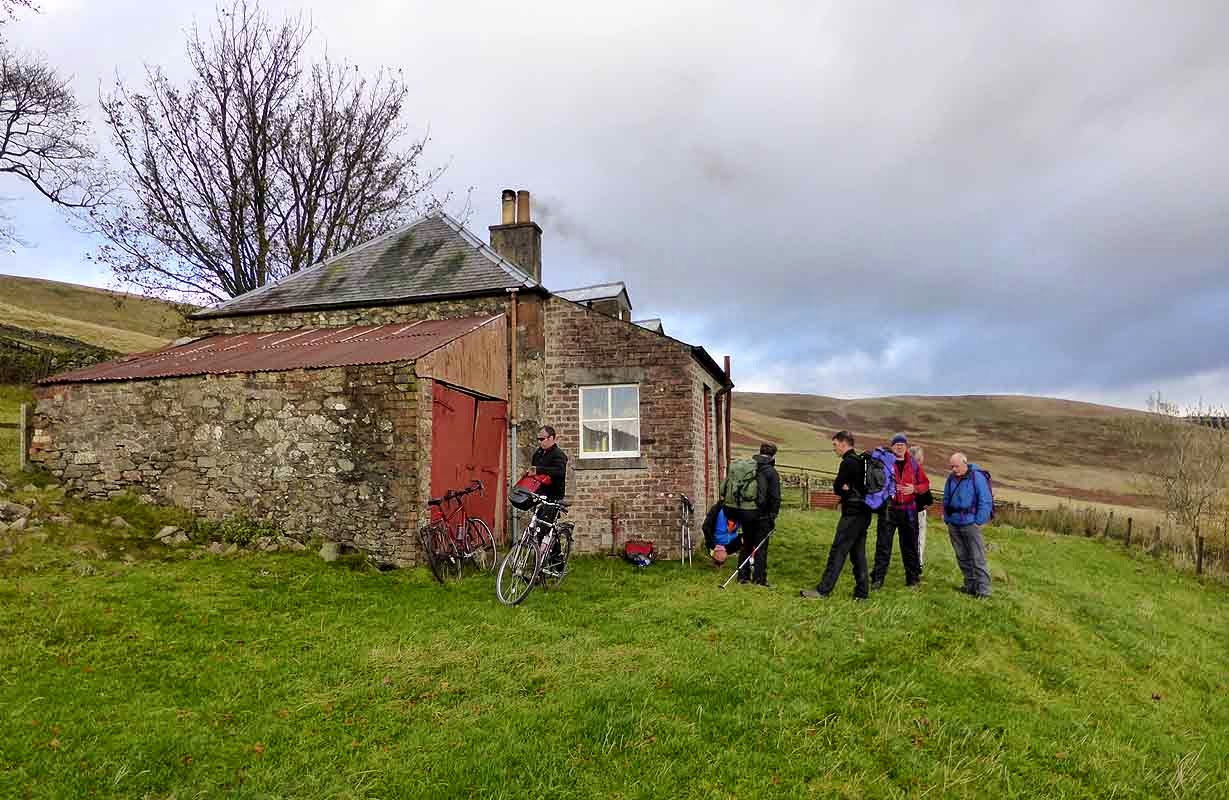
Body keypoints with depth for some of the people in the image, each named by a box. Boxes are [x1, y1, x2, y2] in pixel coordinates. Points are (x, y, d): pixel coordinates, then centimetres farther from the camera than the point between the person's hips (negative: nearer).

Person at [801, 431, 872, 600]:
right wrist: (848, 490, -5)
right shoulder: (861, 460, 15)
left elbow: (836, 488, -12)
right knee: (858, 553, 12)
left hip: (852, 514, -9)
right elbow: (860, 486, 12)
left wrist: (844, 491, 5)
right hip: (864, 513, 9)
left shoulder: (848, 462, -14)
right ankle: (862, 592, 15)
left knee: (837, 551, -8)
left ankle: (823, 590, -6)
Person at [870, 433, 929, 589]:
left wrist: (914, 489, -8)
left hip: (909, 510, 2)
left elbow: (925, 484, 11)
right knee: (883, 545, -2)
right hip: (888, 509, -2)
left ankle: (913, 577, 25)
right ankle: (878, 579, 2)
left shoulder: (914, 464, 7)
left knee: (910, 545, 11)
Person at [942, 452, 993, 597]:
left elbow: (985, 501, -9)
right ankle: (970, 585, 22)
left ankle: (983, 589, 0)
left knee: (977, 558, -5)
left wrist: (978, 521, -12)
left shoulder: (977, 477, -8)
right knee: (962, 557, 12)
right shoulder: (951, 479, 10)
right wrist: (947, 519, 13)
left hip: (970, 524, -6)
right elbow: (946, 501, 20)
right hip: (954, 525, 6)